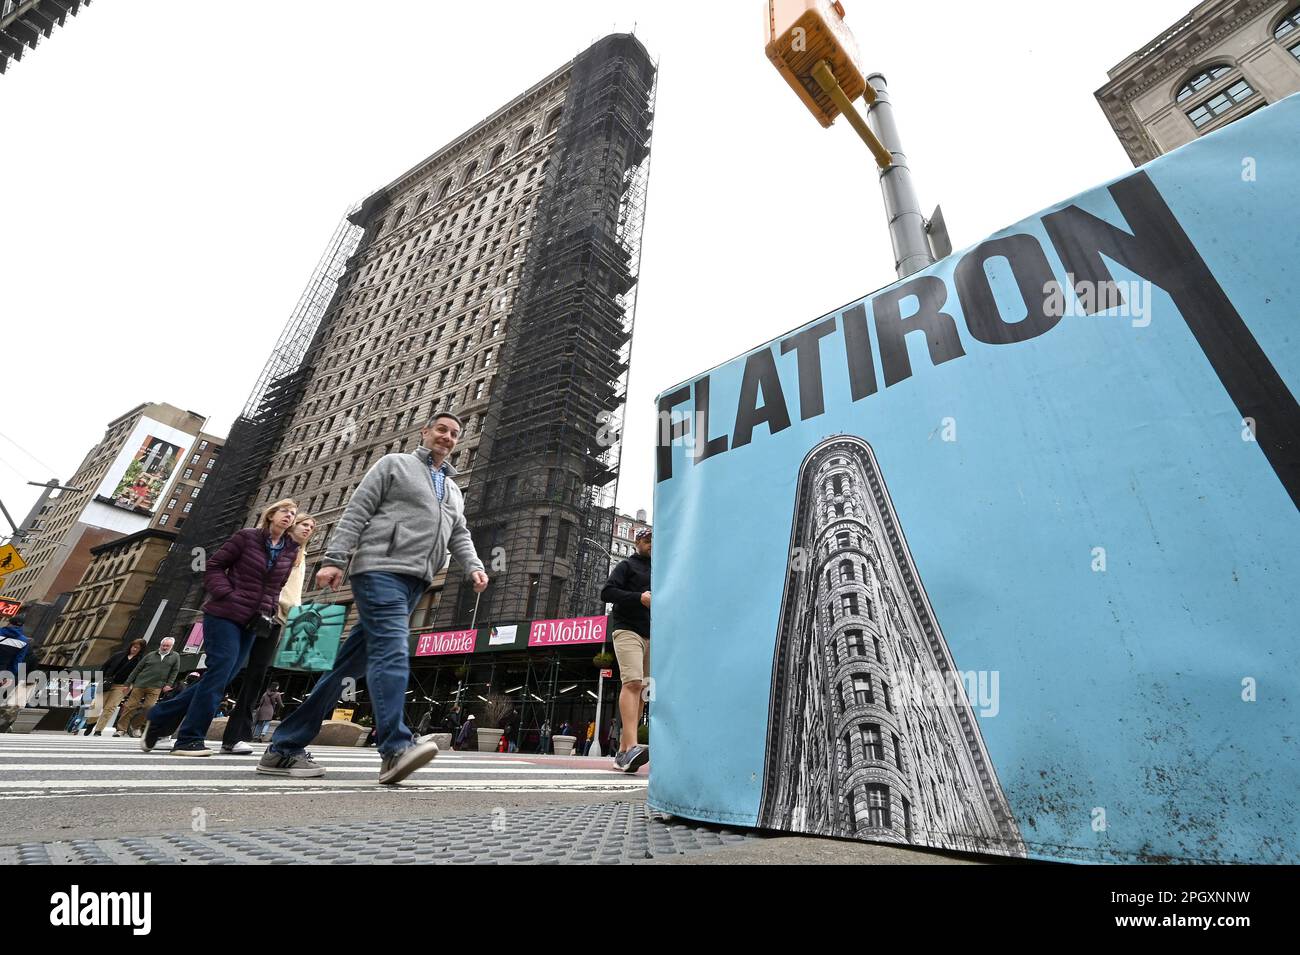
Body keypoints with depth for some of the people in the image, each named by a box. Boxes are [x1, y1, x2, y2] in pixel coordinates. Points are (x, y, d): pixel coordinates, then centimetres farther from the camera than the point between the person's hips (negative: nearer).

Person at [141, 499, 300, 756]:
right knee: (220, 671, -12)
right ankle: (189, 739, -1)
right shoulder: (247, 536, -4)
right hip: (224, 615, -5)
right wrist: (227, 595, -13)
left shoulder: (291, 551, 8)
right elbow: (214, 566, -1)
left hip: (251, 623, 5)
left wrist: (267, 611, 4)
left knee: (221, 677, 6)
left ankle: (160, 718, 25)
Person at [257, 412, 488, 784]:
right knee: (392, 650, -20)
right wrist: (335, 558, -10)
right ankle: (396, 748, -26)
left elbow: (460, 537, 19)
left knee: (350, 664, 7)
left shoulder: (454, 492, 26)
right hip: (381, 569, -6)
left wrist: (474, 567, 0)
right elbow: (356, 512, 1)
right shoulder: (394, 463, 9)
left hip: (415, 582, 6)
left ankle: (284, 749, 15)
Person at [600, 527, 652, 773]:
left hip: (652, 635, 6)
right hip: (628, 630, -6)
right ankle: (632, 746, -32)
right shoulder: (627, 565, 7)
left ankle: (622, 752, 9)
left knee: (641, 691, 3)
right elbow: (607, 592, -6)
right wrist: (639, 598, -15)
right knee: (632, 682, -23)